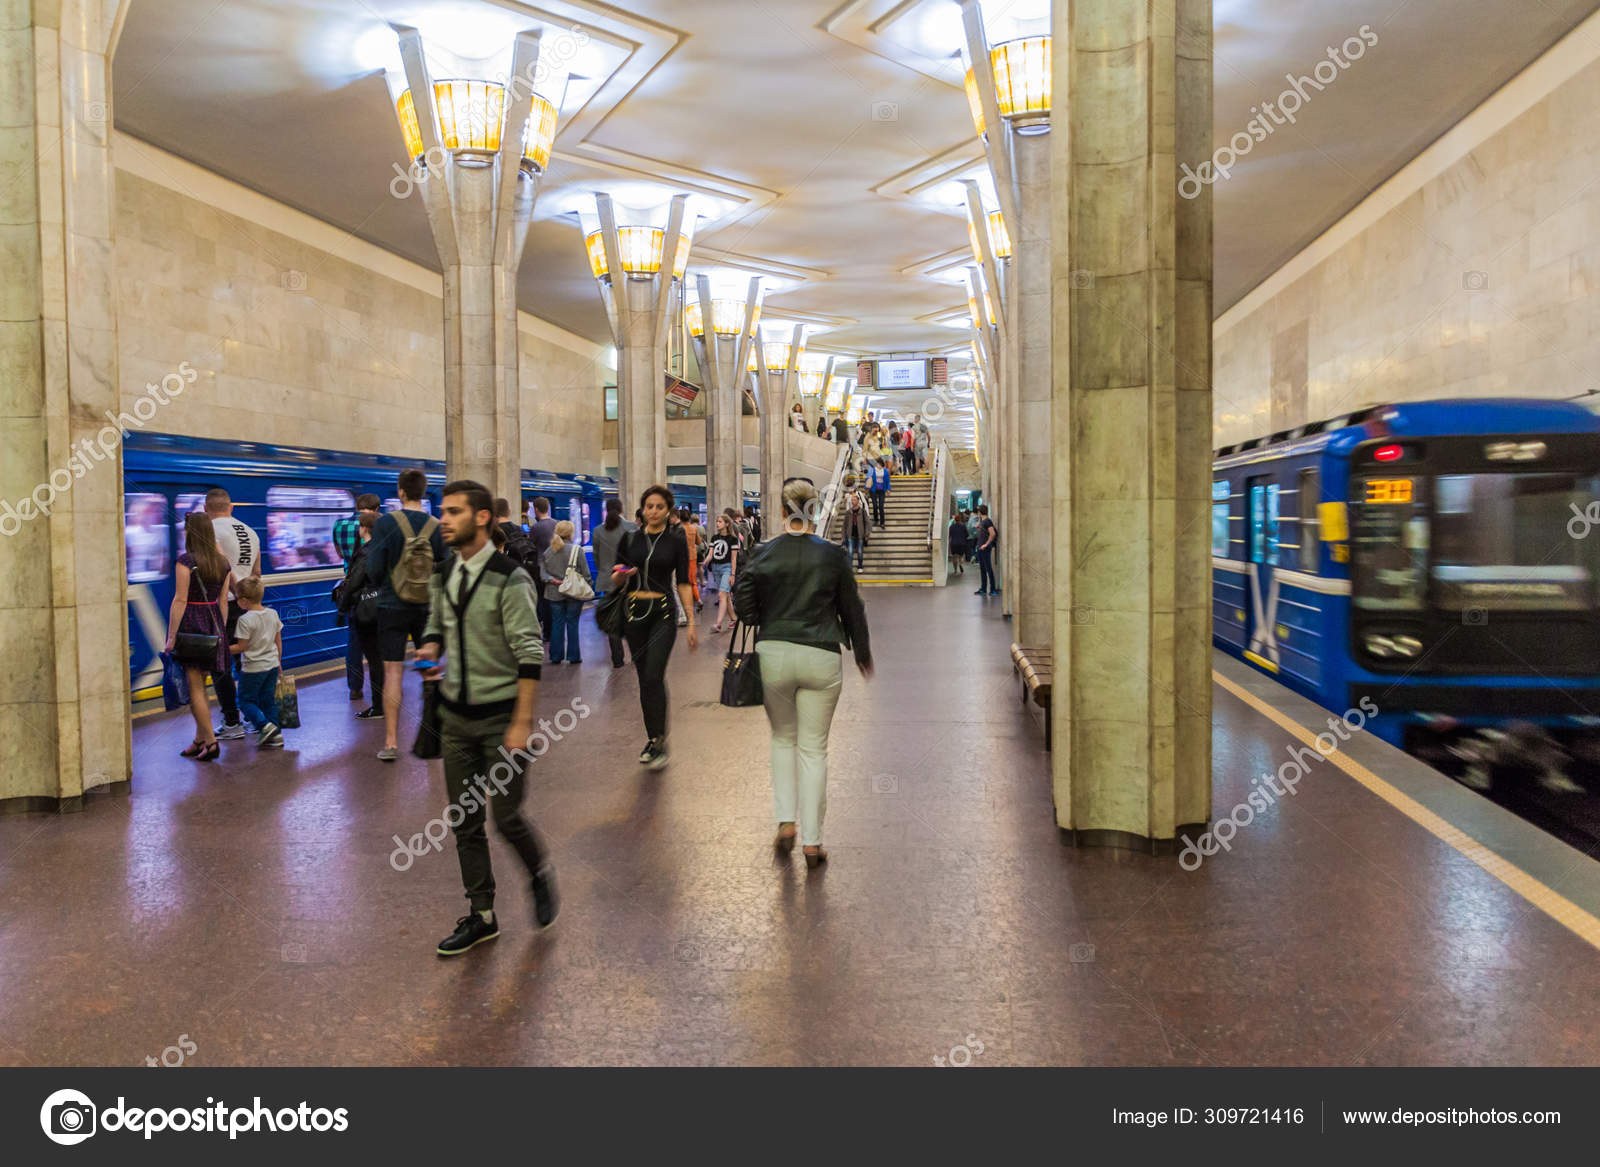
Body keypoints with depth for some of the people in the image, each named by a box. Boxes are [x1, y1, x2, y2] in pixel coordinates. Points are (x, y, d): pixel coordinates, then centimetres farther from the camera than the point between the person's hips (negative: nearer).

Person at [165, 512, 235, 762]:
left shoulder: (186, 561, -12)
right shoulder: (223, 563, 6)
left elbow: (180, 600, -15)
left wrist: (171, 637, -12)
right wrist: (221, 633, 15)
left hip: (190, 623, -6)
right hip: (214, 623, 6)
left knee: (194, 687, 0)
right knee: (199, 685, 16)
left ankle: (210, 742, -2)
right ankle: (200, 740, 21)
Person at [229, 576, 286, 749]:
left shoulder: (245, 620, -18)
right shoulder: (273, 614, 2)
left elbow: (241, 647, -15)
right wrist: (278, 662, 19)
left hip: (253, 668, -6)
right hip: (272, 665, 7)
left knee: (246, 700, 8)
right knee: (269, 700, 13)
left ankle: (264, 725, -10)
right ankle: (275, 735, 10)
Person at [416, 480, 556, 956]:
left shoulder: (509, 579, -15)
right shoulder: (442, 576, 5)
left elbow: (530, 656, -16)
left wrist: (522, 723, -19)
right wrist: (430, 648, -4)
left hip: (501, 716, -6)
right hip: (456, 715, 6)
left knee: (506, 815, -2)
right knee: (465, 819, 10)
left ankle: (540, 876, 29)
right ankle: (481, 916, 24)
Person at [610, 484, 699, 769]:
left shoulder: (676, 540, 1)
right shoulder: (630, 539, 6)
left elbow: (683, 583, 2)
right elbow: (615, 581, 10)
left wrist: (692, 623, -2)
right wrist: (622, 573, -14)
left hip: (663, 612, -3)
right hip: (634, 612, 3)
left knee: (653, 676, -15)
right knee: (645, 678, 9)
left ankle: (660, 742, -9)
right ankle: (653, 738, 21)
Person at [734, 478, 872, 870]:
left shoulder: (764, 554, -3)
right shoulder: (833, 554, -2)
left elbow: (743, 605, -4)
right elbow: (852, 608, 6)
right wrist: (862, 652, 19)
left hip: (774, 654, 1)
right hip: (822, 657, 0)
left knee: (783, 738, 21)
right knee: (813, 748, 8)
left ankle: (786, 822, 12)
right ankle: (812, 842, 8)